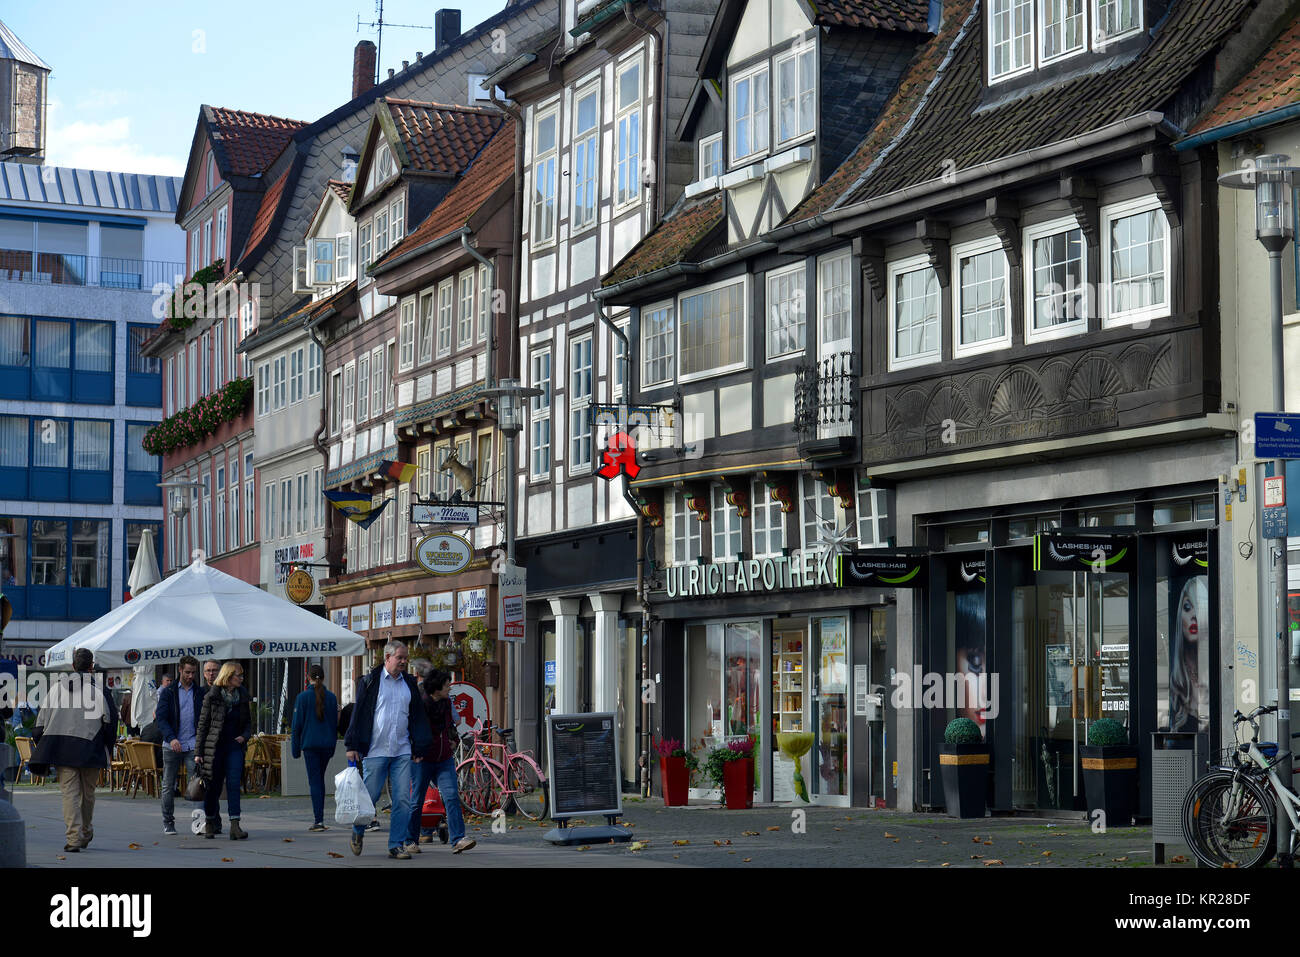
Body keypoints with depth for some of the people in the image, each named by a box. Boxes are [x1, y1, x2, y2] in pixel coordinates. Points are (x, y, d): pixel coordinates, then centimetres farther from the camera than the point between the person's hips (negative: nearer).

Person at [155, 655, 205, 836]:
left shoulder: (200, 693, 11)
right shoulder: (168, 692, 5)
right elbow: (161, 718, -4)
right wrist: (171, 738, -19)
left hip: (193, 745, 0)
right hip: (171, 745, 0)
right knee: (168, 786, 6)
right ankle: (168, 822, 17)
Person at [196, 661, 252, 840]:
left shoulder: (242, 696, 8)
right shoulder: (212, 696, -5)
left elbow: (248, 721, 19)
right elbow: (203, 724, -3)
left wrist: (244, 736, -3)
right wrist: (198, 752, -5)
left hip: (234, 746, 3)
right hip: (214, 746, -3)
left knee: (233, 784, -10)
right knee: (213, 787, 5)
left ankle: (235, 826, -15)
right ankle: (210, 824, 22)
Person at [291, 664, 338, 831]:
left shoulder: (303, 697, -6)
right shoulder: (331, 697, 3)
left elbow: (297, 724, -4)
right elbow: (335, 723, 8)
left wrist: (296, 748, 3)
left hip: (310, 744, -3)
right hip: (327, 744, 3)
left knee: (314, 781, -3)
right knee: (320, 779, 17)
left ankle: (319, 820, -11)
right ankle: (319, 817, 18)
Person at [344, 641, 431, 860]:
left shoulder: (409, 684, 12)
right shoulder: (370, 682, 0)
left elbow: (417, 717, 16)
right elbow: (358, 713, 0)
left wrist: (419, 748, 10)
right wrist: (352, 745, -4)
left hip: (402, 751, 4)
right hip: (375, 751, -4)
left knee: (403, 800, -2)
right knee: (370, 796, 2)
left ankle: (397, 845, 4)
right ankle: (358, 831, 29)